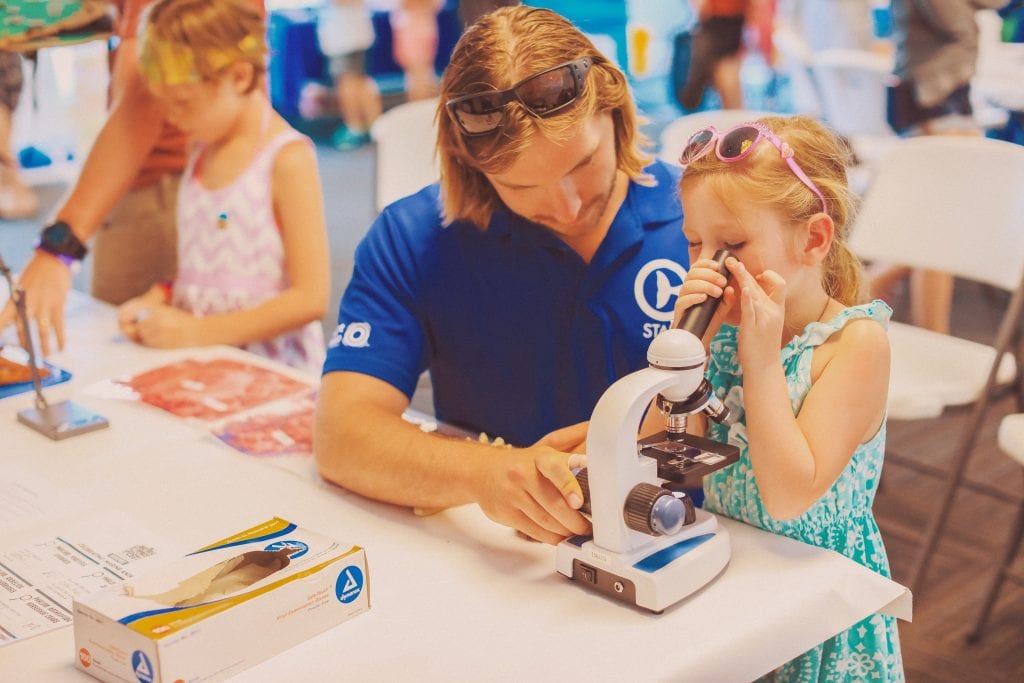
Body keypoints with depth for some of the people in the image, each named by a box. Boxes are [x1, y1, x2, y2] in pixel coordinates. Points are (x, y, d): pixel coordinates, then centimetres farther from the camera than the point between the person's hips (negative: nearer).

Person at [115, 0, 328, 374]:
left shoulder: (287, 159, -9)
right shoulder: (201, 149, 13)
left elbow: (311, 298, -14)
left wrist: (196, 333, -15)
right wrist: (157, 299, 2)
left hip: (273, 371, -6)